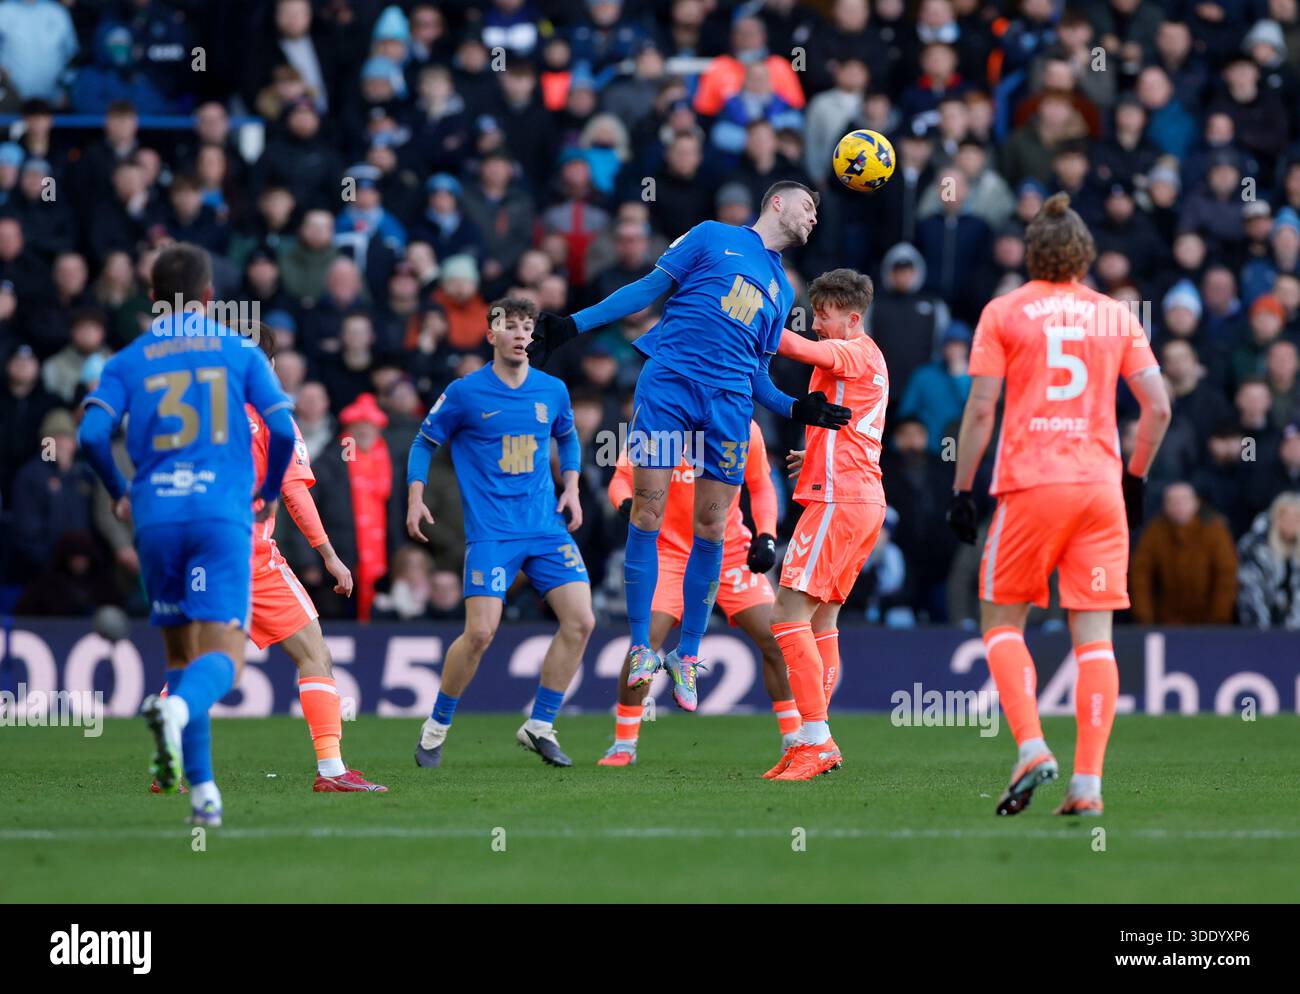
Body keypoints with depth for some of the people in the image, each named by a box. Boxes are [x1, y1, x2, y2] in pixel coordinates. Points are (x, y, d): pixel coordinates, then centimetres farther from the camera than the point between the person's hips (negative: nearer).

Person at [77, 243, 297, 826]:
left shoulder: (128, 361, 9)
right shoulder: (239, 352, 8)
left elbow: (92, 433, -4)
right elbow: (283, 428, -1)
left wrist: (118, 494, 12)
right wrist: (271, 493, 16)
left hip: (156, 517, 2)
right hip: (222, 516, -2)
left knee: (181, 652, 15)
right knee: (222, 656, -9)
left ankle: (202, 790, 10)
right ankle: (177, 709, -43)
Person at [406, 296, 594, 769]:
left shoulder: (552, 391, 7)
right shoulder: (465, 393, -3)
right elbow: (424, 442, 8)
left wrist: (571, 488, 11)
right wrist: (415, 499, -3)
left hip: (547, 528, 4)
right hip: (491, 531, -4)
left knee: (580, 621, -9)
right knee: (480, 631, -16)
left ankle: (539, 727, 5)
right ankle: (436, 727, 6)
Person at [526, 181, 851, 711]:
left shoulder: (782, 290, 23)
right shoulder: (713, 238, 10)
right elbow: (648, 288, 8)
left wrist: (794, 408, 6)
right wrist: (573, 325, 0)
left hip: (728, 403, 4)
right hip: (667, 382, -4)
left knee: (711, 530, -1)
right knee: (647, 512, -8)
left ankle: (687, 655, 10)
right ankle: (641, 648, -1)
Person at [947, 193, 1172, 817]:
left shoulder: (1004, 313, 2)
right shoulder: (1116, 316, 10)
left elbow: (979, 409, -4)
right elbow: (1158, 407, 6)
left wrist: (962, 489, 2)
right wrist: (1135, 478, 19)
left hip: (1029, 485, -2)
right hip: (1100, 485, 2)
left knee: (1002, 621, 10)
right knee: (1094, 635, 2)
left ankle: (1031, 747, -11)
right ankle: (1088, 783, -5)